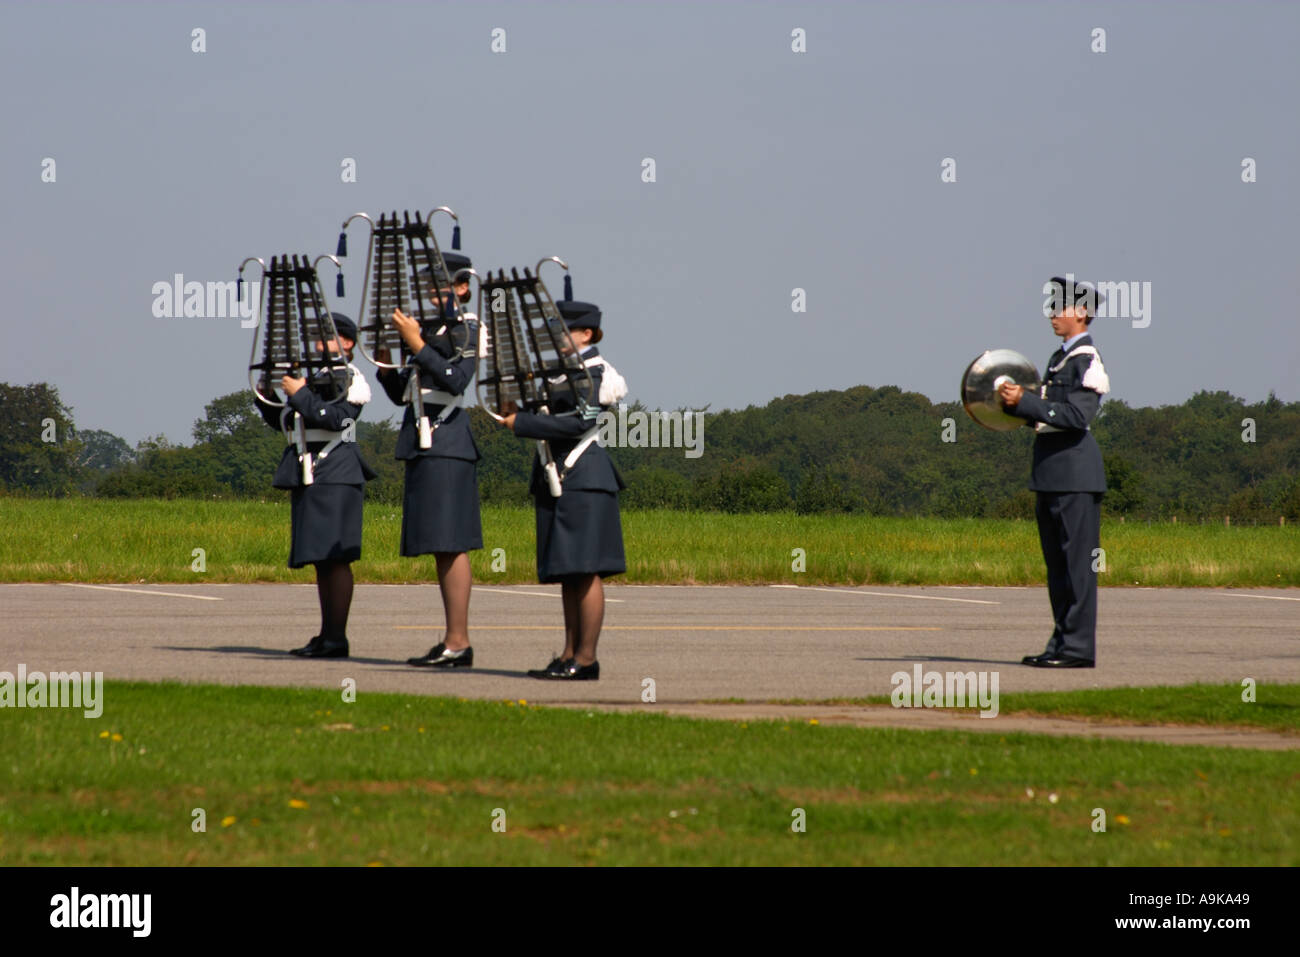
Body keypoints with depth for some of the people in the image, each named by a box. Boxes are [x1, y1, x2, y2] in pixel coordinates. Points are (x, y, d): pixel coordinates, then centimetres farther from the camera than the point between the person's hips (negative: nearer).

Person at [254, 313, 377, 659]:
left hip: (334, 476, -9)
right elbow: (285, 422, 23)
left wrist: (299, 394, -15)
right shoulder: (313, 375, 20)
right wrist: (265, 398, 7)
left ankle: (337, 637, -13)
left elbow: (335, 417, -20)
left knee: (333, 556, -12)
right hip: (307, 475, 9)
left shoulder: (350, 378, -5)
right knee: (321, 560, 9)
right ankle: (327, 636, 12)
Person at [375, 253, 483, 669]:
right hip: (424, 445, 9)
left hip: (446, 444, -9)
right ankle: (452, 642, 11)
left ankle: (458, 643, -14)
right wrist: (384, 359, 5)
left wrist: (416, 343, -21)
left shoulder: (467, 331, -5)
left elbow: (456, 380, -21)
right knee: (442, 547, 9)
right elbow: (400, 393, 20)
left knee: (450, 543, -12)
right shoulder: (432, 330, 20)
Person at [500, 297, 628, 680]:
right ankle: (570, 655, 11)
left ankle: (586, 659, -9)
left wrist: (521, 422, -17)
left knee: (585, 571, -8)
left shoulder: (594, 373, -9)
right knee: (567, 575, 9)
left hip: (584, 480, -9)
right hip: (557, 480, 9)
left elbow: (578, 422, -20)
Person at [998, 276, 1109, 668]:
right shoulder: (1060, 357, 18)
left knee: (1077, 561, -7)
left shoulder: (1088, 361, -11)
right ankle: (1063, 642, 16)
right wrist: (1017, 402, 7)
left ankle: (1078, 647, -6)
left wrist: (1024, 401, -22)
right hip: (1051, 474, 10)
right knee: (1057, 563, 12)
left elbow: (1077, 415, -21)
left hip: (1075, 475, -10)